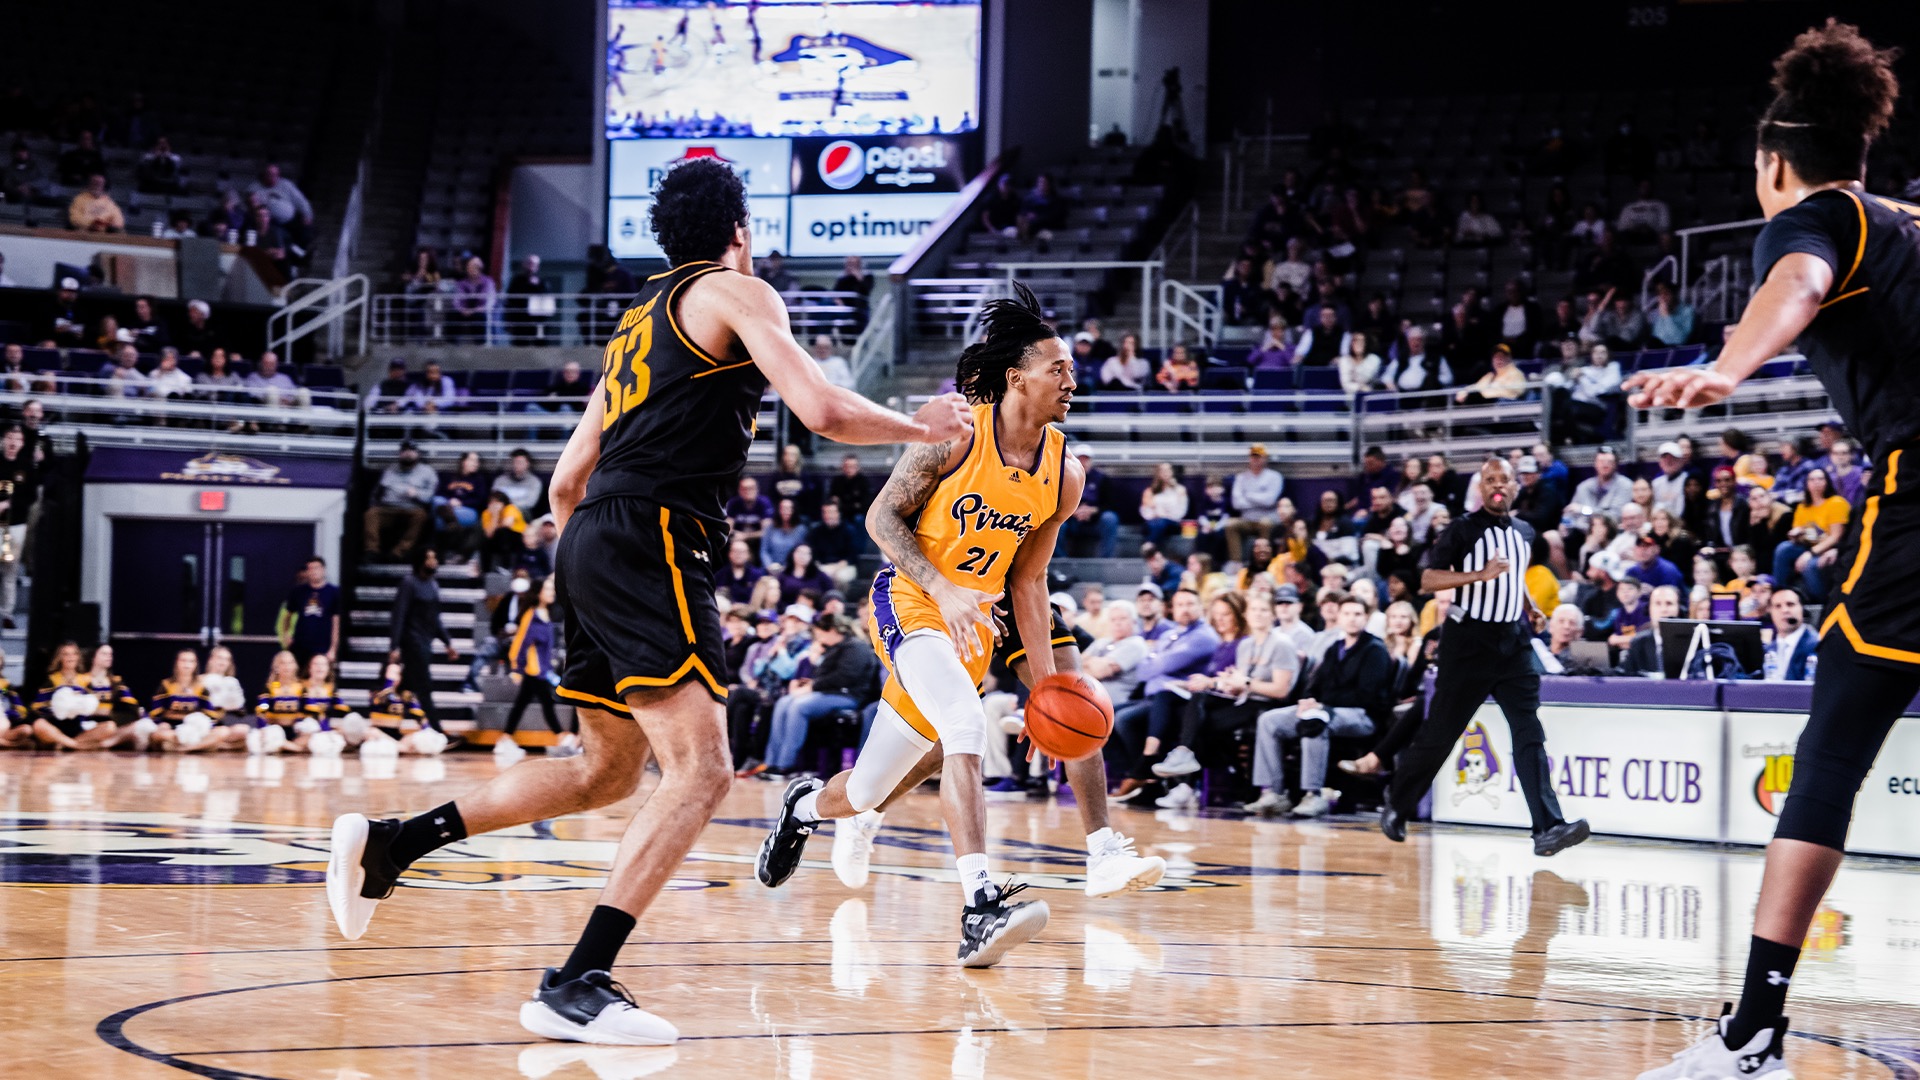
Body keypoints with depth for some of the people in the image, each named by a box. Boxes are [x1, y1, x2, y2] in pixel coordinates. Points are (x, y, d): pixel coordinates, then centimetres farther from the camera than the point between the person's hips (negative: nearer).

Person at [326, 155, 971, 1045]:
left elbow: (567, 480, 25)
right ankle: (576, 986, -21)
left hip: (591, 540, 9)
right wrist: (922, 428, 5)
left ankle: (388, 844, 19)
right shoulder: (736, 293, 1)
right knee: (699, 771, -13)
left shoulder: (638, 319, 25)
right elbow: (824, 412, -12)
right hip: (650, 543, -9)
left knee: (609, 772, 20)